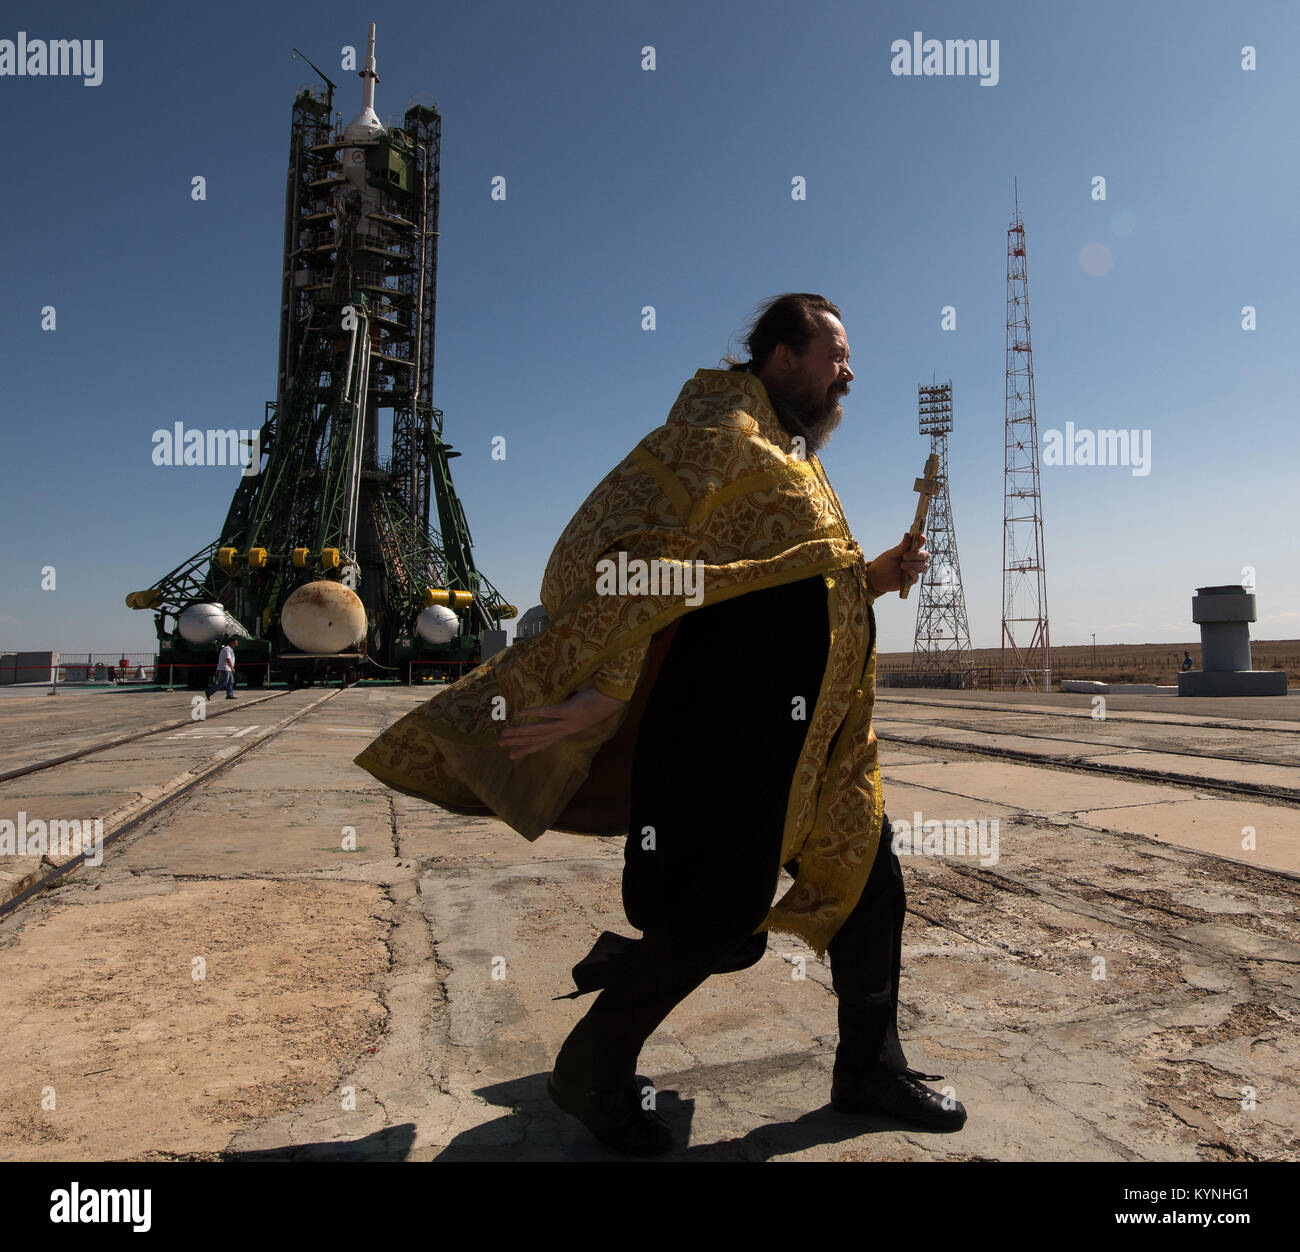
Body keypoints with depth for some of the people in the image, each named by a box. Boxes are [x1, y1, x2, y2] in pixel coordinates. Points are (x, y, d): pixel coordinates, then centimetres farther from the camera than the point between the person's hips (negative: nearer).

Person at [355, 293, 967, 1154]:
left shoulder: (793, 455, 20)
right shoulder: (722, 431, -10)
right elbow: (627, 549, -22)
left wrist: (869, 579, 11)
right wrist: (601, 688, -29)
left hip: (813, 739, 10)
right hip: (735, 732, -10)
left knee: (869, 876, 13)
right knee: (719, 909, -3)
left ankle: (870, 1071, 33)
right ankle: (593, 1069, 21)